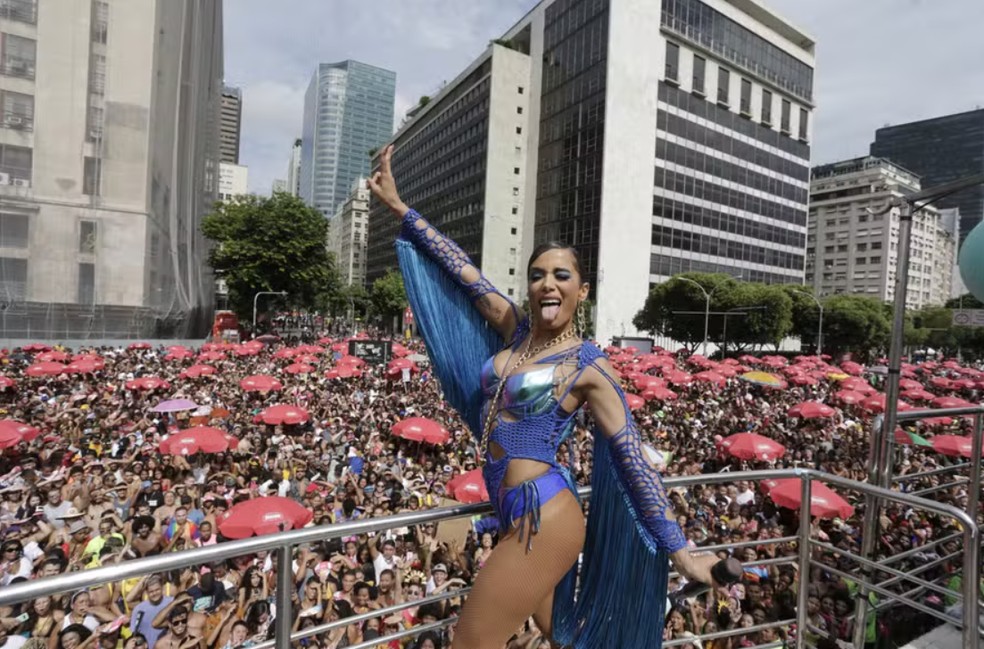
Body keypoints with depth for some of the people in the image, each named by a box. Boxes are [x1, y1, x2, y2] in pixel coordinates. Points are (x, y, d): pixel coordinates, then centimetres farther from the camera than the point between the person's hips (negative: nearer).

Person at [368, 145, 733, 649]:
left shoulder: (588, 368, -12)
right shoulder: (516, 330, 4)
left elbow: (635, 463, -9)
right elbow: (461, 269, 8)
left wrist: (680, 554, -7)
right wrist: (399, 207, 14)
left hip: (543, 520, -6)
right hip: (518, 517, 7)